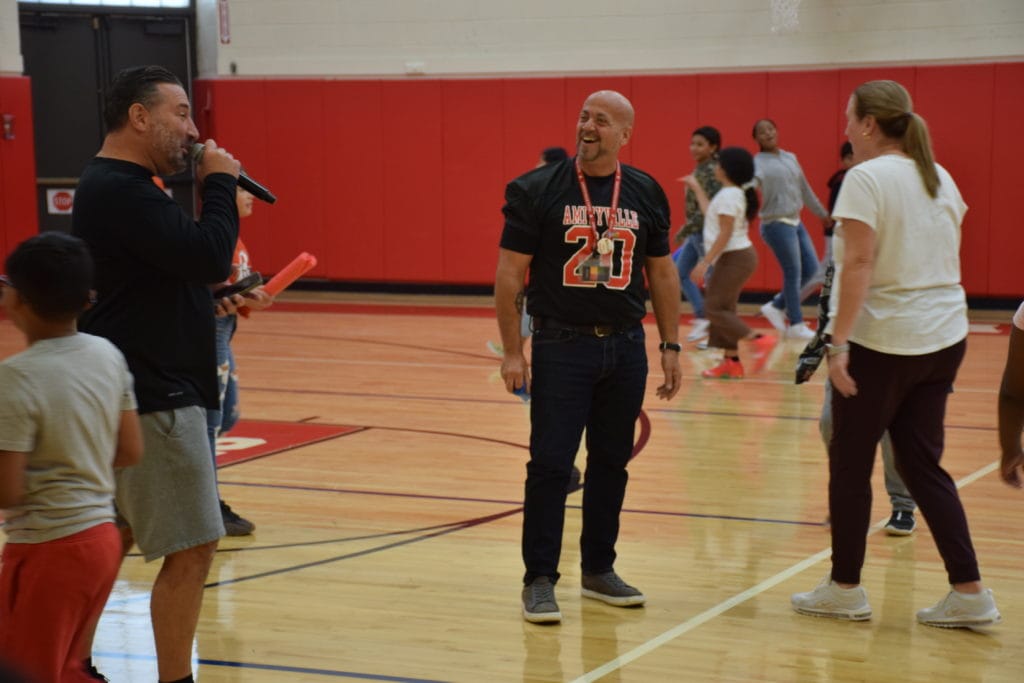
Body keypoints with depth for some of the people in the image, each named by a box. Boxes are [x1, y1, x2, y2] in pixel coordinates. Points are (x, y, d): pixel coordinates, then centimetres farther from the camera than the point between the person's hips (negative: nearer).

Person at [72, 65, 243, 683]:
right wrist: (220, 183, -12)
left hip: (151, 392, 11)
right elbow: (210, 257, -25)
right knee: (193, 549, -6)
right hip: (153, 399, -11)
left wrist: (211, 303, 8)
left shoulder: (118, 187, 16)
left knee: (109, 542, 16)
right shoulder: (121, 191, -18)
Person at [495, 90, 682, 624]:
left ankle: (598, 570, 24)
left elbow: (661, 273, 13)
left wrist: (670, 346, 8)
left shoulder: (645, 194, 6)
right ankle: (539, 580, 5)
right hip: (561, 344, -4)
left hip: (625, 346, 4)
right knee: (550, 464, -4)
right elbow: (509, 274, -5)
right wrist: (512, 351, -9)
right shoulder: (537, 190, -5)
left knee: (611, 462, 11)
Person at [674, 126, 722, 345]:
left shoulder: (711, 172, -18)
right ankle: (702, 318, 22)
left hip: (706, 233, -10)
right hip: (696, 234, 10)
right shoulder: (700, 170, 10)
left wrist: (684, 231, -21)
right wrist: (687, 231, 21)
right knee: (680, 273, 16)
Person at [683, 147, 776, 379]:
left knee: (716, 308, -10)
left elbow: (725, 233, -21)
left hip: (735, 258, -10)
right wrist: (696, 188, 31)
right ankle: (731, 361, 13)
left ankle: (759, 341, -15)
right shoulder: (735, 194, 12)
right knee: (723, 308, 12)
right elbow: (711, 213, 25)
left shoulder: (728, 195, -17)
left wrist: (705, 262, -21)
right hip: (734, 257, 10)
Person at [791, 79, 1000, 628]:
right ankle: (969, 593, 7)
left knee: (850, 465, 7)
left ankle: (845, 589, 15)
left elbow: (859, 263, -19)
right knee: (923, 464, 12)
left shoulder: (867, 177, -11)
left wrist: (839, 342, -21)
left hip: (881, 340, -7)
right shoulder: (939, 177, 12)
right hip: (944, 337, 7)